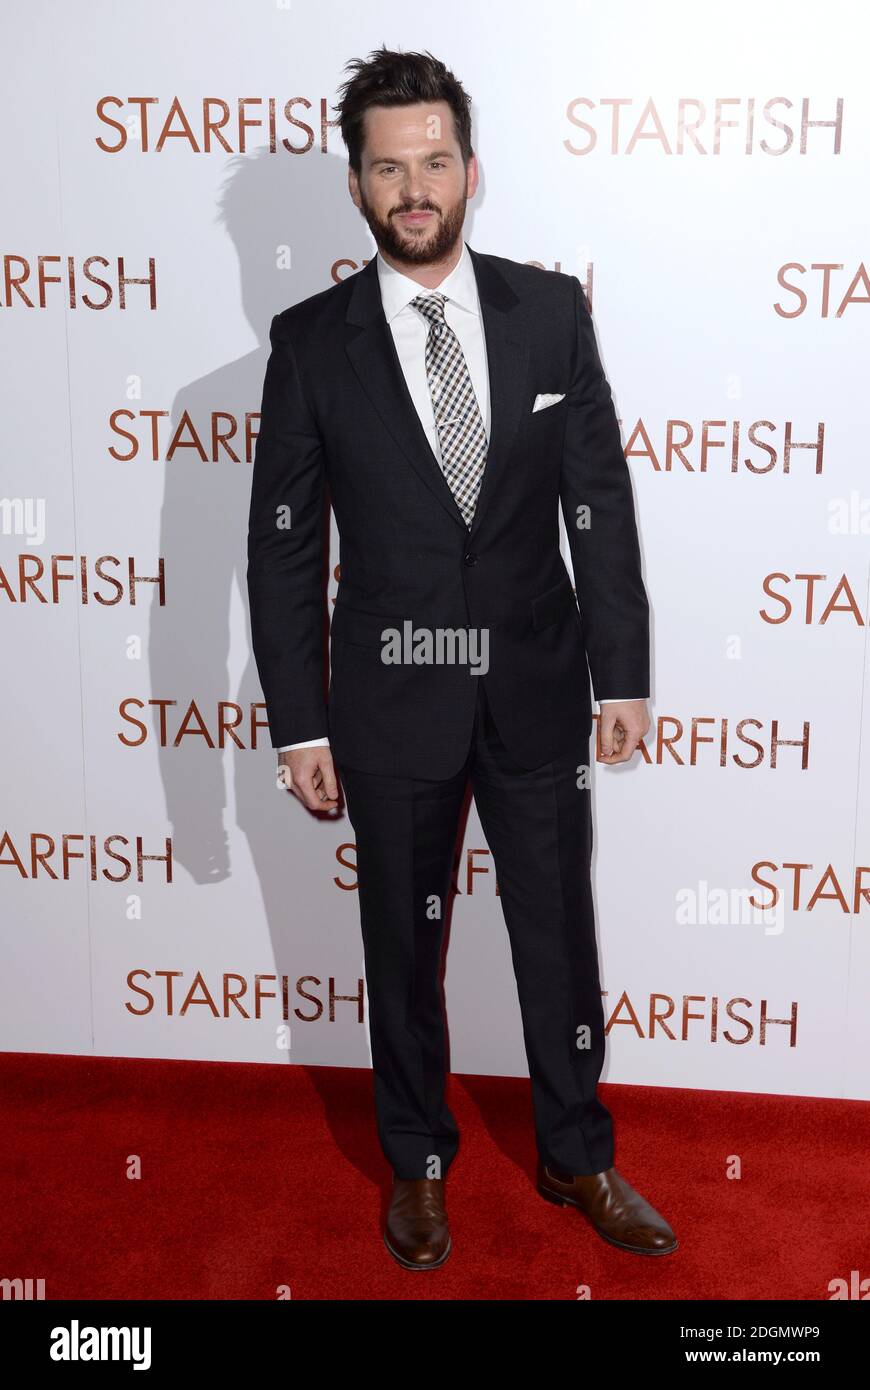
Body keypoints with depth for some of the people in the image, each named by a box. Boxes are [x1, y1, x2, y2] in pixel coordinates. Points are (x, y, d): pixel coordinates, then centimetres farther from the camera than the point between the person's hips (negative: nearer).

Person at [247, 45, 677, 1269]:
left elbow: (601, 504, 0)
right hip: (393, 701, -1)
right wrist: (299, 722, -5)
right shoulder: (311, 341, -4)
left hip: (537, 689, 1)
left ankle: (578, 1157, 37)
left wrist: (624, 673, -3)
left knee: (560, 936, 13)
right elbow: (285, 545, -3)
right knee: (403, 946, 15)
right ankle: (418, 1160, 38)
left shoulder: (551, 311, -1)